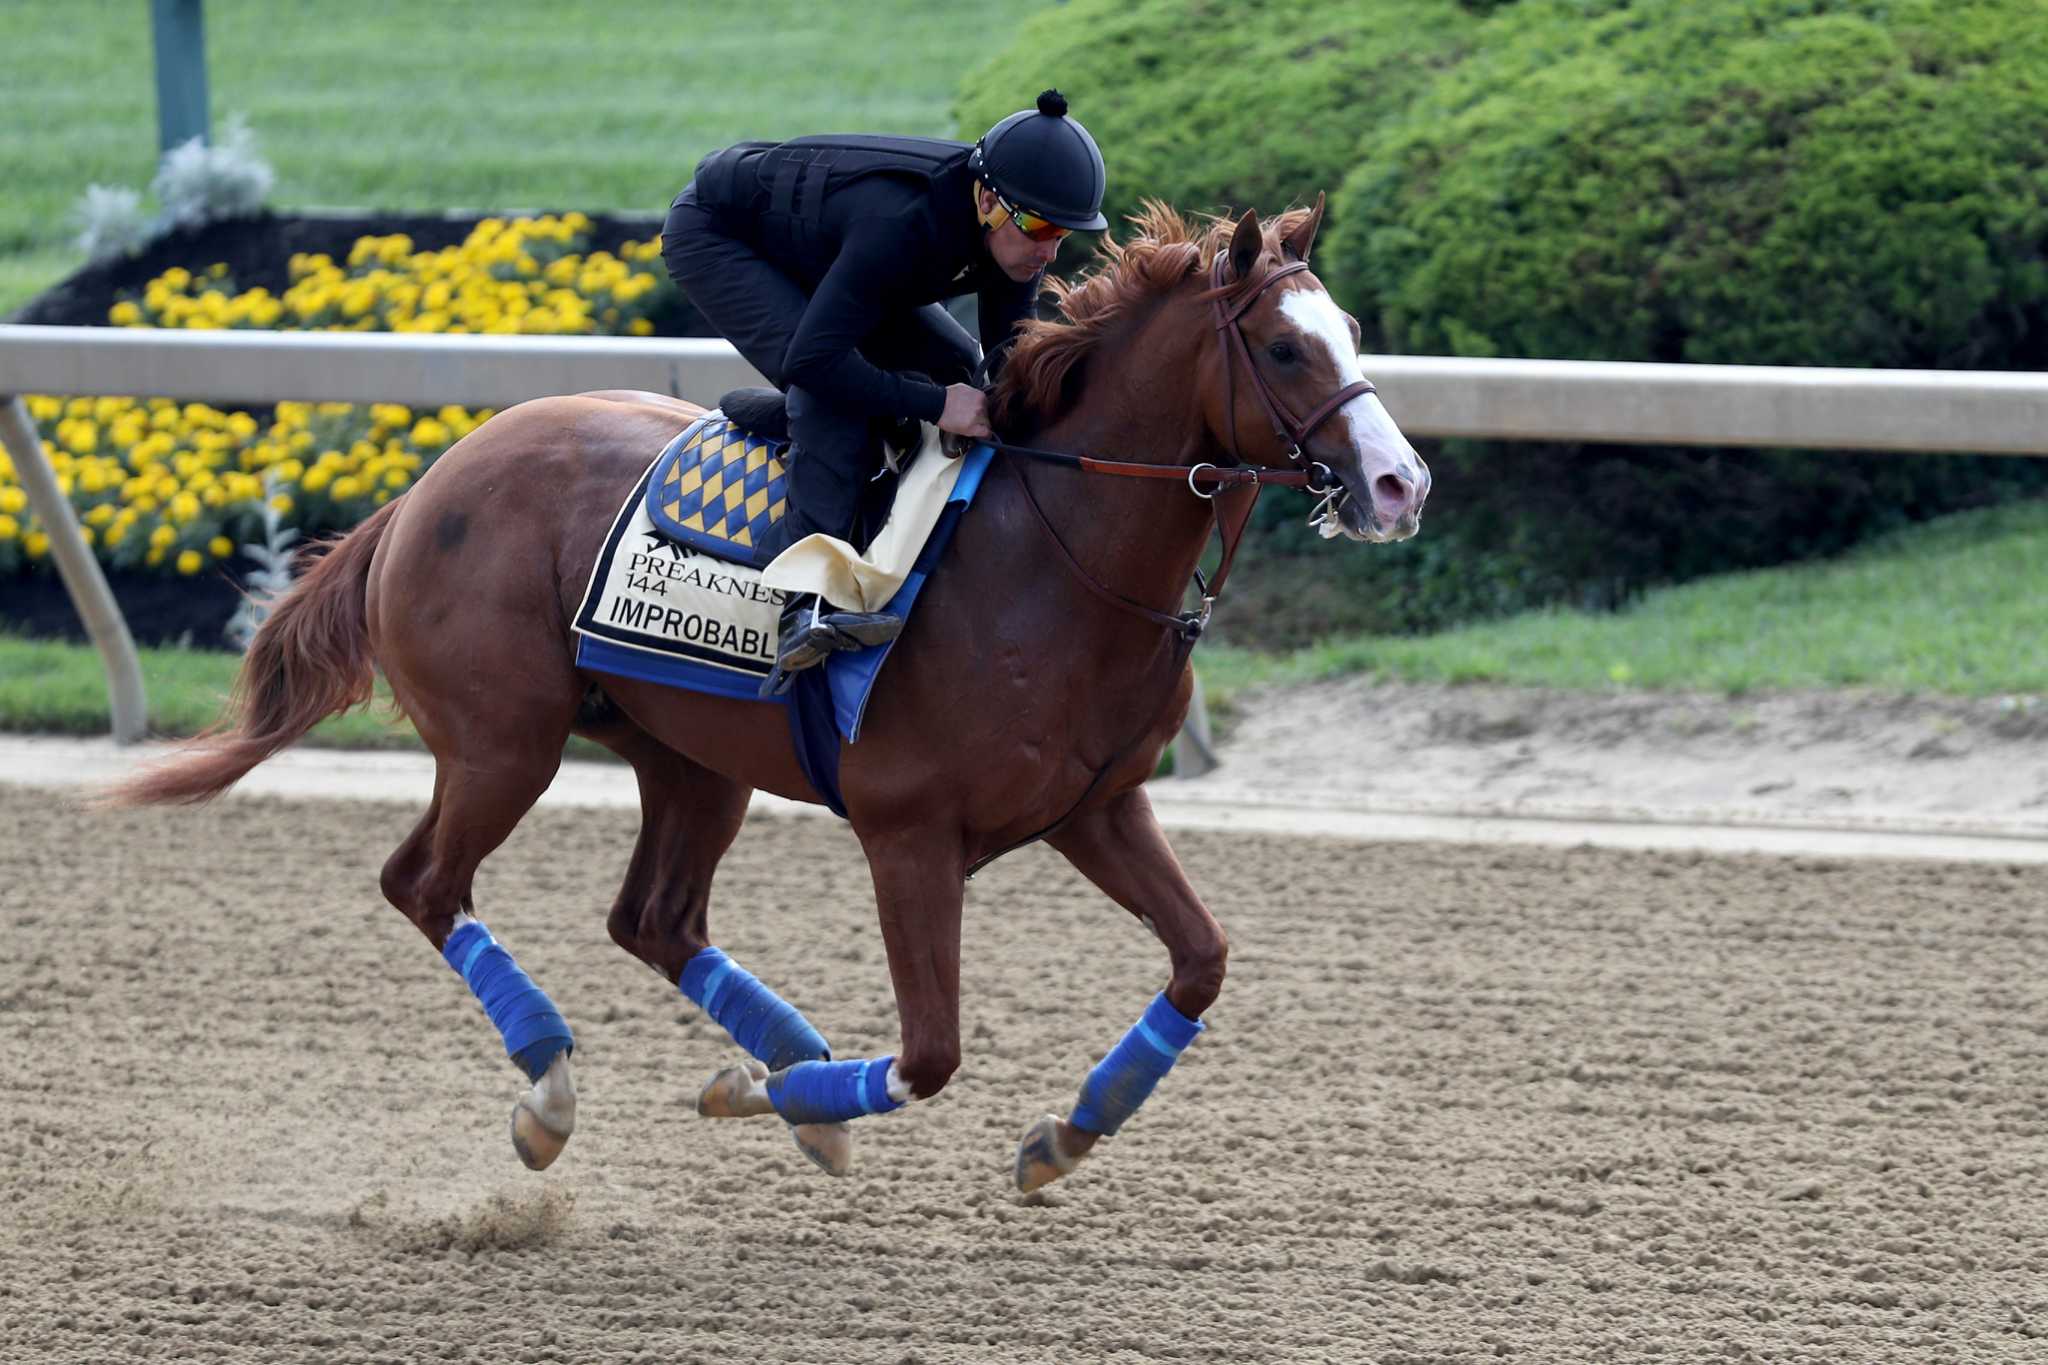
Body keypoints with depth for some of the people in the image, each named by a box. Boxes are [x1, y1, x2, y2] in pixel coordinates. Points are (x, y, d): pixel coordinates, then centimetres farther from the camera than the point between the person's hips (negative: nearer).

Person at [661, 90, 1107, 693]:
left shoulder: (1016, 229, -18)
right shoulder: (902, 221, -42)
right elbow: (814, 358, -43)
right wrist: (936, 404, -42)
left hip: (801, 254, 9)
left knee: (957, 366, 5)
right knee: (834, 392, -29)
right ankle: (807, 607, -37)